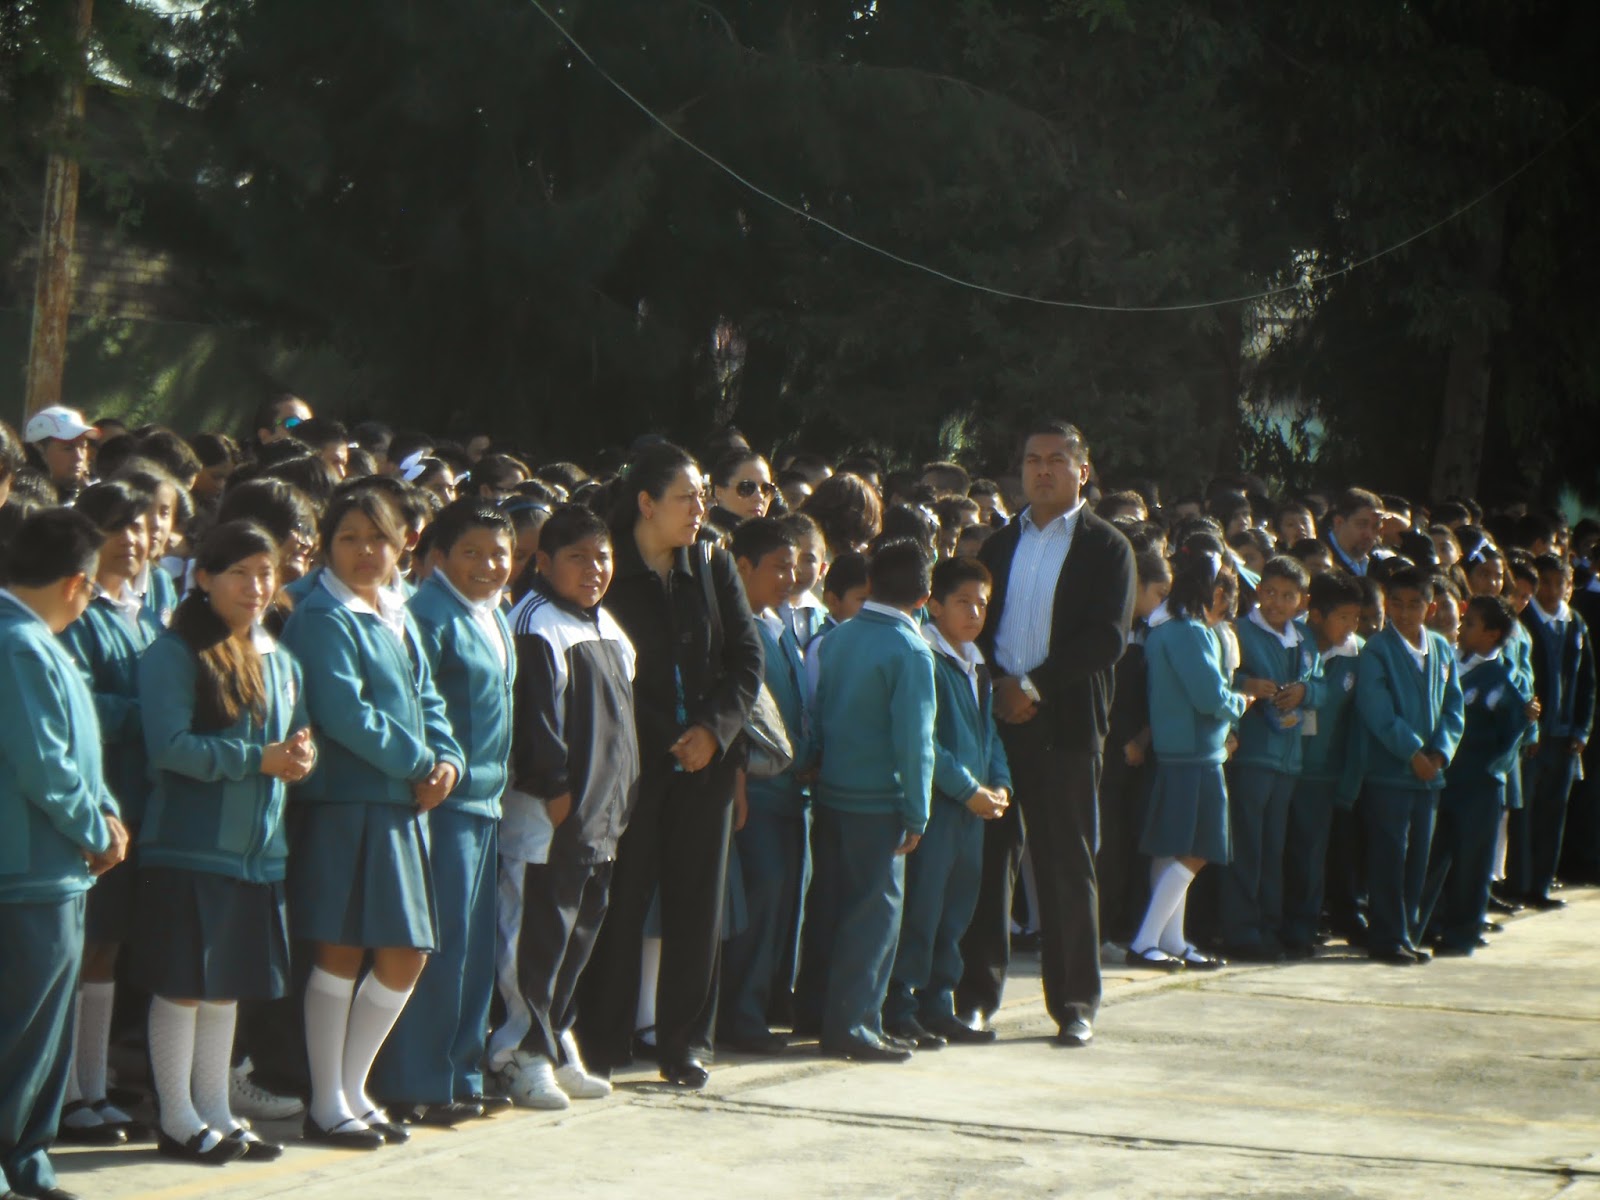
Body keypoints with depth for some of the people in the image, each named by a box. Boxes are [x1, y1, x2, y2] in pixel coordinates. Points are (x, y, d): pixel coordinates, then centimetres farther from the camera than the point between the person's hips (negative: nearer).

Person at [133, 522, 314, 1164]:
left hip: (259, 846, 7)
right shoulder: (175, 654, -9)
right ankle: (177, 1118, 9)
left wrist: (301, 754, -4)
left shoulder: (281, 661, 15)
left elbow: (299, 737, 20)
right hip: (190, 843, -7)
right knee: (183, 983, -1)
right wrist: (258, 759, -21)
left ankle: (215, 1111, 22)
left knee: (228, 984, 13)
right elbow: (170, 745, -18)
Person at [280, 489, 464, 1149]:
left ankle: (353, 1090, 23)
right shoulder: (324, 618, -9)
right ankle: (325, 1105, 8)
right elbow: (344, 714, -17)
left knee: (406, 957, 10)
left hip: (403, 807, 8)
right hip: (344, 803, -8)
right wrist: (418, 763, -11)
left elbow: (427, 700, 18)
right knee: (340, 952, -2)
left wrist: (447, 760, -1)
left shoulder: (400, 618, 17)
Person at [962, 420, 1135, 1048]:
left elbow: (1106, 640, -7)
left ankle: (1074, 1003, 8)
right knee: (987, 857, 3)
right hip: (994, 718, 3)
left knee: (1067, 866, 1)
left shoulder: (1106, 548, 3)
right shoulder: (998, 545, 16)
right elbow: (974, 624, 12)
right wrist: (998, 686, -6)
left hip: (1064, 726, -3)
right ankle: (977, 993, 10)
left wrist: (1034, 686, -12)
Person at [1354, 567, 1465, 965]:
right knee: (1389, 856, -4)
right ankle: (1388, 938, 1)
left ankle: (1408, 935, 17)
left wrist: (1439, 752, -5)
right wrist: (1413, 752, -15)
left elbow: (1452, 708, 10)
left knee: (1418, 858, 9)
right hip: (1387, 770, -5)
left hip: (1429, 772, 6)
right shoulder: (1377, 650, -6)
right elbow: (1378, 712, -13)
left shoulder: (1442, 651, 10)